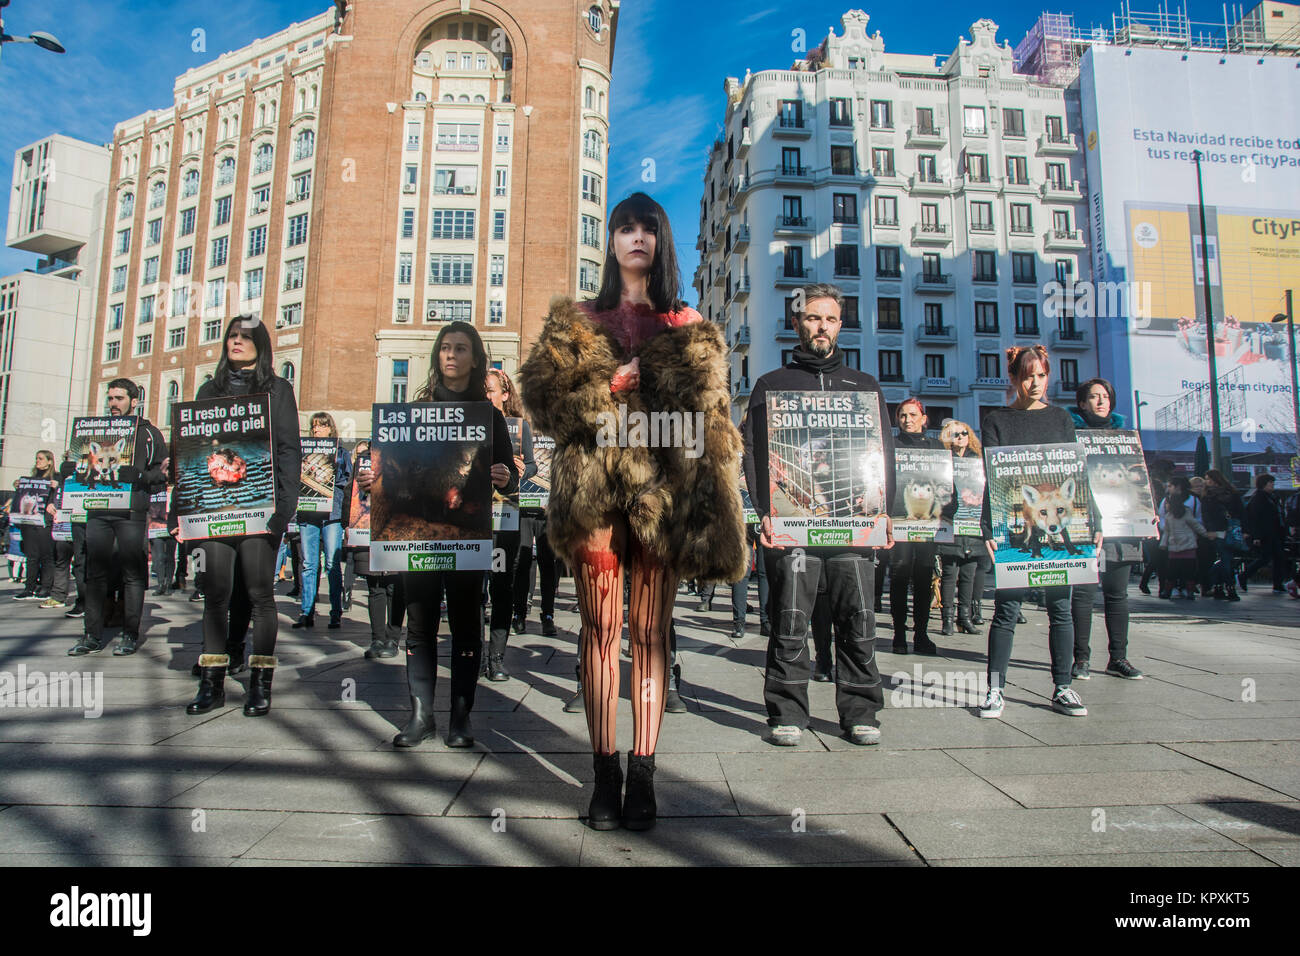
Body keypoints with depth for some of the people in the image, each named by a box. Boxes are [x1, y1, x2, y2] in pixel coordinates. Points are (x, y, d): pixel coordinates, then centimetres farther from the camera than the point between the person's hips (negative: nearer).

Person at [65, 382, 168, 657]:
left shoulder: (149, 434, 8)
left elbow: (162, 472, 2)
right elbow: (72, 467, 23)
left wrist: (140, 477, -16)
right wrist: (73, 468, 1)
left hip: (132, 512, -4)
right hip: (98, 511, 4)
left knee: (133, 572, -2)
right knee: (95, 572, 3)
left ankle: (130, 634, 5)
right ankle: (93, 634, 10)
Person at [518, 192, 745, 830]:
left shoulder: (690, 329, 16)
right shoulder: (576, 322, 15)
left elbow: (710, 421, 10)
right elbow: (543, 395, 3)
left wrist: (707, 505, -1)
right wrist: (612, 385, -9)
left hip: (661, 490, 0)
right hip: (593, 489, 0)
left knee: (650, 630, 2)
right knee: (600, 627, 1)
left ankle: (642, 773, 10)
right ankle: (605, 771, 11)